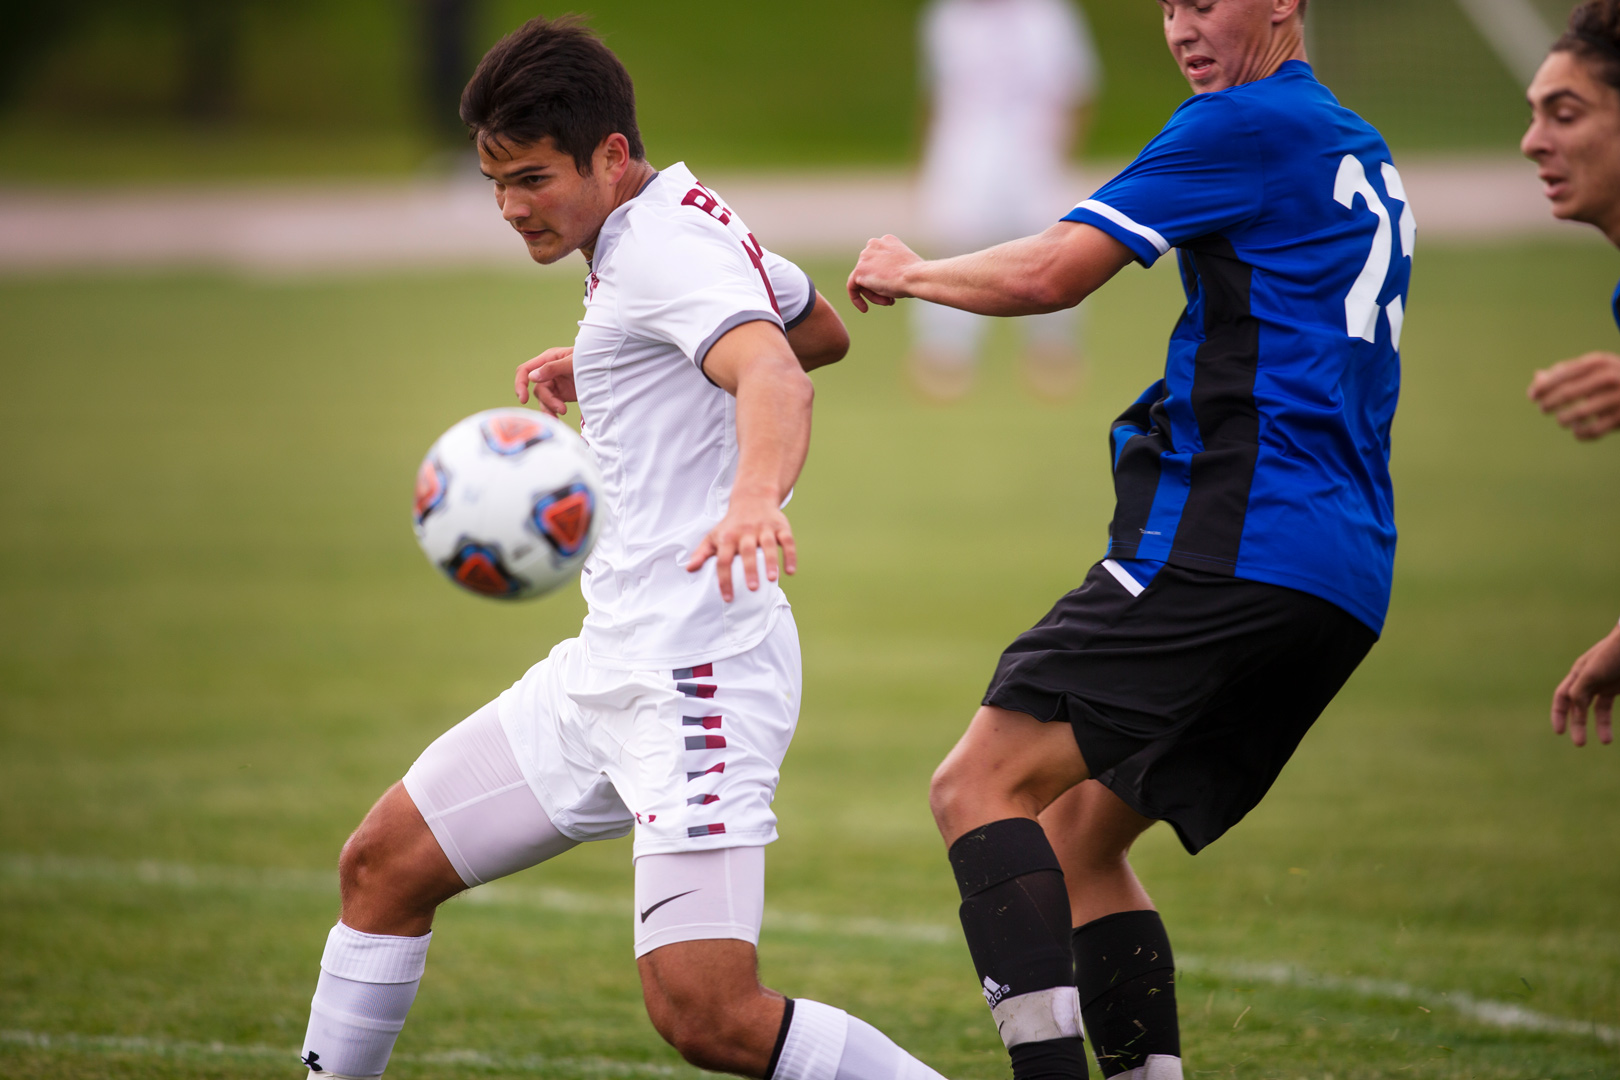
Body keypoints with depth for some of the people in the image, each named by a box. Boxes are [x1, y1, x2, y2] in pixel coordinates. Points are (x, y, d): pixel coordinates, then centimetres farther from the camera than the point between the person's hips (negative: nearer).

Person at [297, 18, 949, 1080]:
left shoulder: (666, 246, -14)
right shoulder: (687, 223, 15)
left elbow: (777, 376, -33)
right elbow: (823, 332, 33)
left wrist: (755, 495, -54)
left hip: (698, 675, -11)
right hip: (609, 666, 11)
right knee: (382, 865, 12)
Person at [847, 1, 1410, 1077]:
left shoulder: (1245, 127, -7)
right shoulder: (1365, 159, 22)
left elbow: (1049, 273, -9)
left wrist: (909, 272, 7)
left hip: (1235, 539, -10)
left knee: (981, 786, -13)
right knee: (1079, 835, 15)